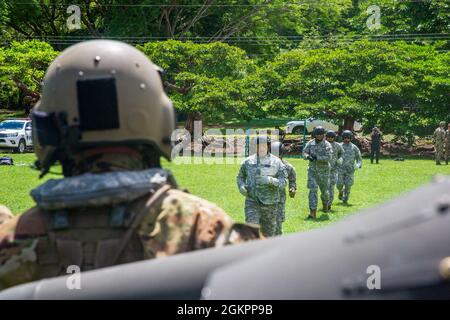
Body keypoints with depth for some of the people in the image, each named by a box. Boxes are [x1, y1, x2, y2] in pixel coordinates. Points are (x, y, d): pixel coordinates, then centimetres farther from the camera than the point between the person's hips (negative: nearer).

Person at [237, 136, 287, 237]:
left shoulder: (276, 162, -1)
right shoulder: (248, 161, 4)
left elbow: (283, 182, -5)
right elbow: (240, 177, 16)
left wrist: (270, 180, -24)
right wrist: (241, 186, -6)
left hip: (269, 203, 0)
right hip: (252, 201, 0)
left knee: (268, 231, 10)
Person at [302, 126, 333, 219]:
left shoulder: (327, 145, -9)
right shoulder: (310, 143, 2)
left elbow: (328, 157, -20)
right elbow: (304, 153, 0)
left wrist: (317, 157, -29)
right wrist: (308, 156, -23)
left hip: (323, 171, -1)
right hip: (312, 170, 1)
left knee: (324, 190, 14)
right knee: (313, 190, -10)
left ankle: (325, 204, 47)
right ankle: (313, 212, -14)